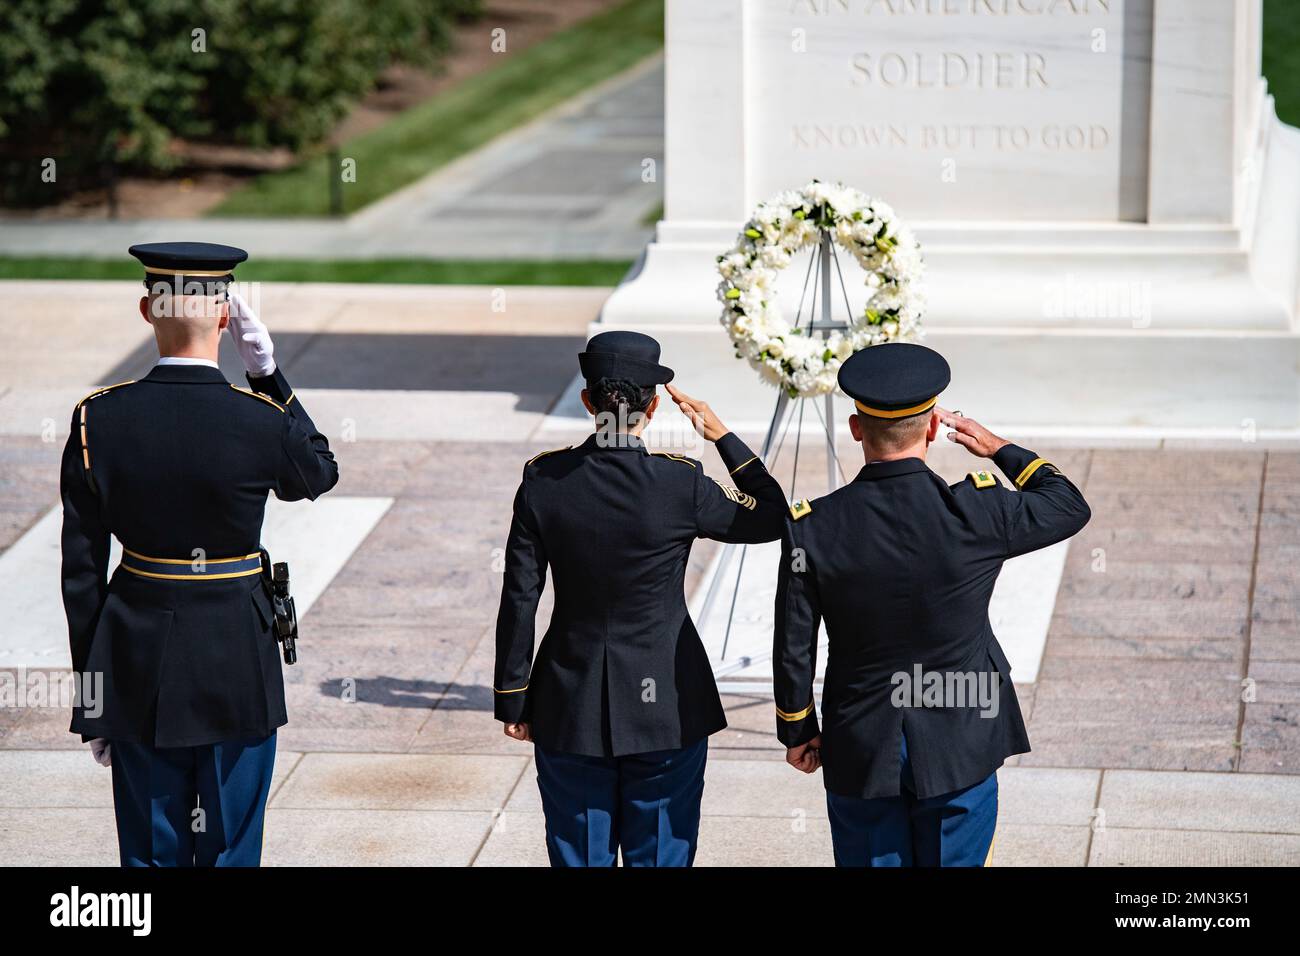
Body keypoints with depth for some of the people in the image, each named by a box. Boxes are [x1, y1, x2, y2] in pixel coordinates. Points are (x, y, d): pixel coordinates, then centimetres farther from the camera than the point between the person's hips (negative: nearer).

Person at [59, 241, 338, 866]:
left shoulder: (98, 420, -8)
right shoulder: (260, 420, -15)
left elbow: (81, 572, -3)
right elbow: (320, 473, 10)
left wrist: (91, 698, 6)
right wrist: (268, 373, 1)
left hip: (138, 662, 2)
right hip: (236, 660, -2)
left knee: (151, 850, 11)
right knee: (230, 849, 9)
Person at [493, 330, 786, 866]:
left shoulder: (543, 481, -9)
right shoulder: (681, 485, -15)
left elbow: (518, 601, -5)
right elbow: (774, 519, 1)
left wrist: (512, 701, 5)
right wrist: (724, 437, 1)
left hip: (570, 712, 2)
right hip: (665, 709, -2)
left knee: (578, 857, 12)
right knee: (660, 857, 10)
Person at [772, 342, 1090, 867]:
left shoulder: (812, 529, -13)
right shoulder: (975, 513, -16)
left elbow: (793, 651, -5)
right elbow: (1071, 508, 3)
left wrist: (797, 732, 11)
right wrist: (1001, 448, 14)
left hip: (859, 758, 1)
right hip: (958, 751, -1)